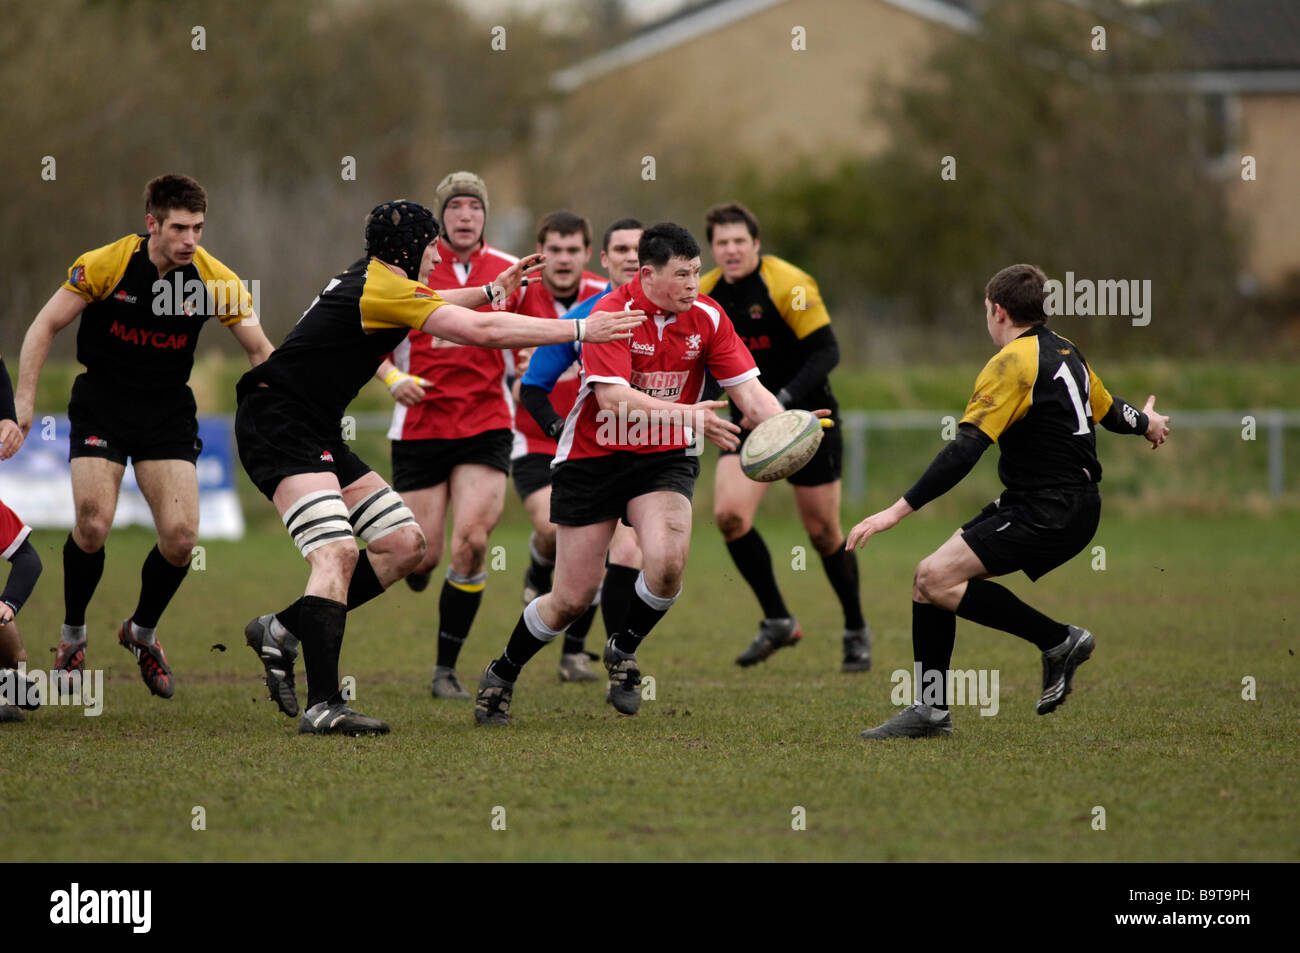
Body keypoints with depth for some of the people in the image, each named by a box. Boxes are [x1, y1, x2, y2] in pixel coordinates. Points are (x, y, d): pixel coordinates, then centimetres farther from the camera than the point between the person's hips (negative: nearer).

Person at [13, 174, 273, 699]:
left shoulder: (215, 279, -10)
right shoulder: (106, 265, -15)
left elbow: (259, 351, -3)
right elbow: (46, 326, -5)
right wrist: (24, 399, -12)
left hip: (168, 414, 2)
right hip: (101, 406, -2)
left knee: (181, 535, -11)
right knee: (93, 524, -18)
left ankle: (143, 631, 18)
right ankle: (72, 633, 8)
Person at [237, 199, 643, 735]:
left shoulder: (373, 278, 13)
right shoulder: (382, 287, -16)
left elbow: (425, 306, 39)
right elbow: (482, 331, -22)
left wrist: (490, 291, 35)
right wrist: (579, 330, -17)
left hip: (317, 432, 10)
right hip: (277, 425, -10)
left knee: (404, 545, 7)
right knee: (337, 552, -25)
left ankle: (282, 631, 13)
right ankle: (323, 707, -34)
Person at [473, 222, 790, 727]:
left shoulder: (707, 317, -5)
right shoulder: (611, 313, -19)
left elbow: (749, 390, -7)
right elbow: (613, 397, -29)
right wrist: (685, 414, -40)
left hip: (664, 458, 3)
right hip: (593, 458, -3)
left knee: (668, 561, -25)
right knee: (572, 599, -1)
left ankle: (623, 650, 5)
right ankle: (501, 676, 26)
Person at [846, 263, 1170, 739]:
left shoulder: (1013, 362, -13)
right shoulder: (1064, 353, 15)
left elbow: (964, 450, -21)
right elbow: (1108, 411, 32)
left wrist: (898, 510, -23)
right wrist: (1146, 422, 58)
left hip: (1050, 515, -10)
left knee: (936, 578, -21)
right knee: (930, 577, 8)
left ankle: (1059, 640, -12)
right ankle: (930, 709, 9)